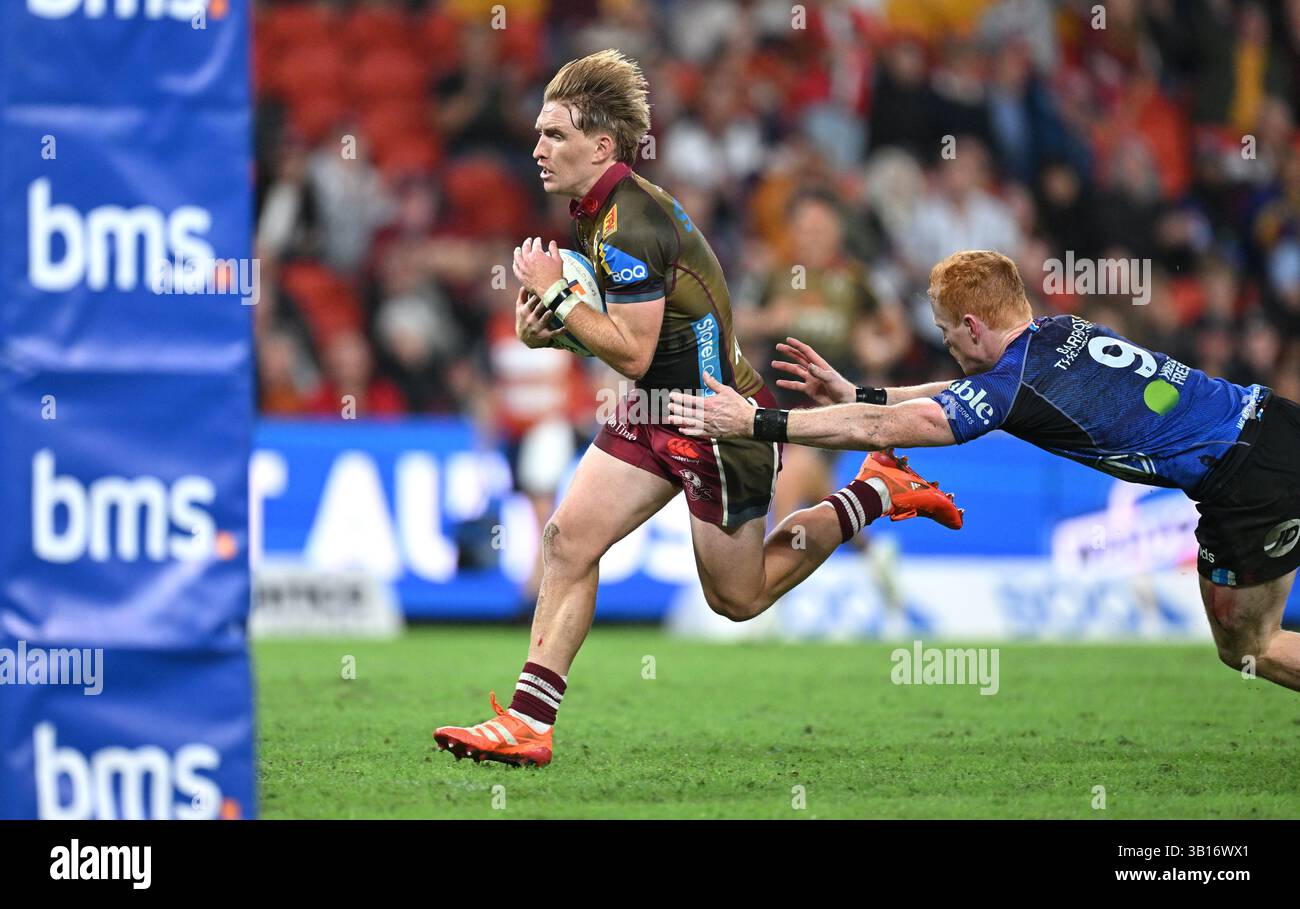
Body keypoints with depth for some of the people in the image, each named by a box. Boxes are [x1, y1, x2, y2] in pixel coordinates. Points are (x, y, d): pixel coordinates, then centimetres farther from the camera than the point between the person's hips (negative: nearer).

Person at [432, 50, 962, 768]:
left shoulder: (631, 222, -25)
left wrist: (554, 292, -21)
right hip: (656, 412, 9)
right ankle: (527, 721, -5)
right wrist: (544, 323, -2)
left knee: (737, 597, 6)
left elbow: (632, 352, -26)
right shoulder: (595, 211, 6)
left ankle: (876, 495, 20)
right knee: (568, 538, -4)